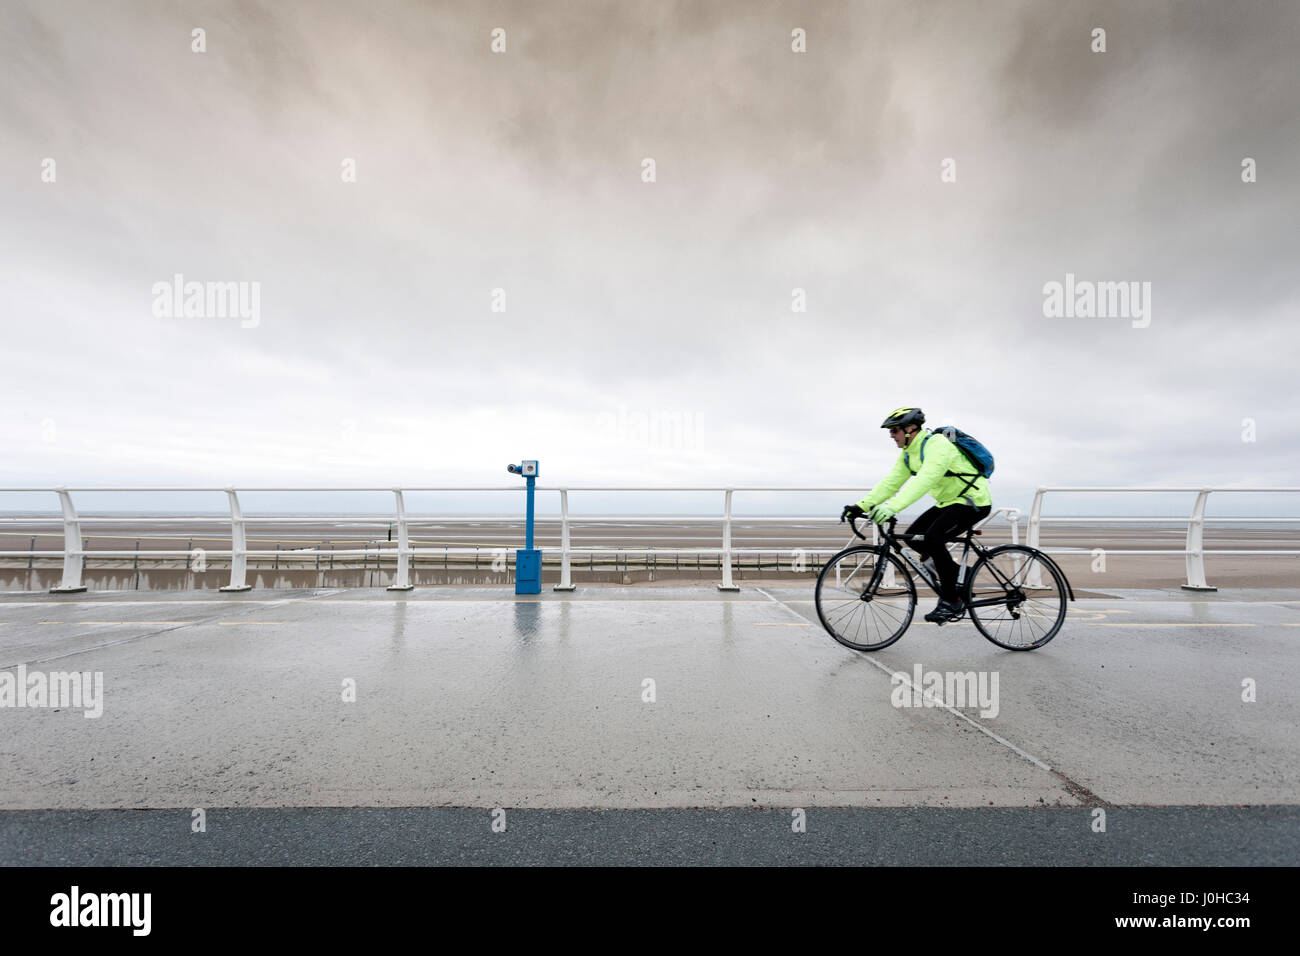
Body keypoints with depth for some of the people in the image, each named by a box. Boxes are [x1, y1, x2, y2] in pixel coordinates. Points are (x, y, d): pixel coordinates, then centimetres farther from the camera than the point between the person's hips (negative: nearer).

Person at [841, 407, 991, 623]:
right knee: (913, 537, -3)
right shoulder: (908, 453, 4)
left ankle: (952, 602, -13)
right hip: (948, 502, 9)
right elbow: (891, 482, -2)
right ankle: (956, 573, 15)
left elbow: (924, 480, -40)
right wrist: (861, 506, -13)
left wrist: (892, 507, -52)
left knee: (932, 538, -27)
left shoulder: (937, 445, -25)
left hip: (973, 502, -9)